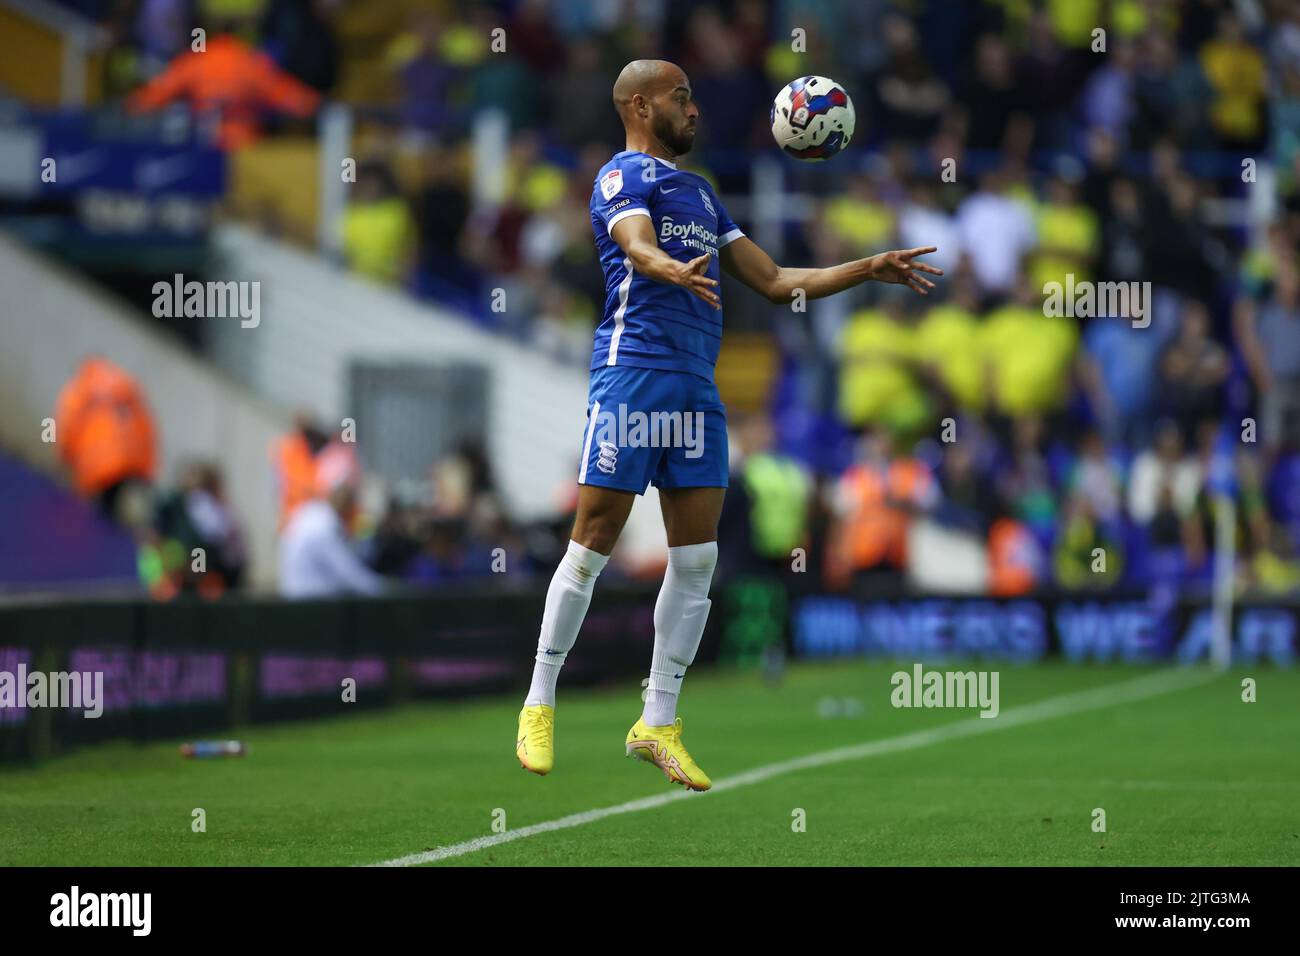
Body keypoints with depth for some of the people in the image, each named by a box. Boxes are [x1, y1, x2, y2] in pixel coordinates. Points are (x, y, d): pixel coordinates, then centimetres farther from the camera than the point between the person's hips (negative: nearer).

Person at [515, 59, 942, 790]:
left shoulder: (700, 193, 24)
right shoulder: (624, 177, -1)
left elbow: (774, 282, 25)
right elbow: (638, 246, -23)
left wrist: (869, 269, 17)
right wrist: (675, 271, -46)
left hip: (697, 387, 8)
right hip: (633, 375, -7)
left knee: (698, 559, 1)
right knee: (593, 546, -5)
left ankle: (659, 722, 7)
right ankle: (540, 706, 5)